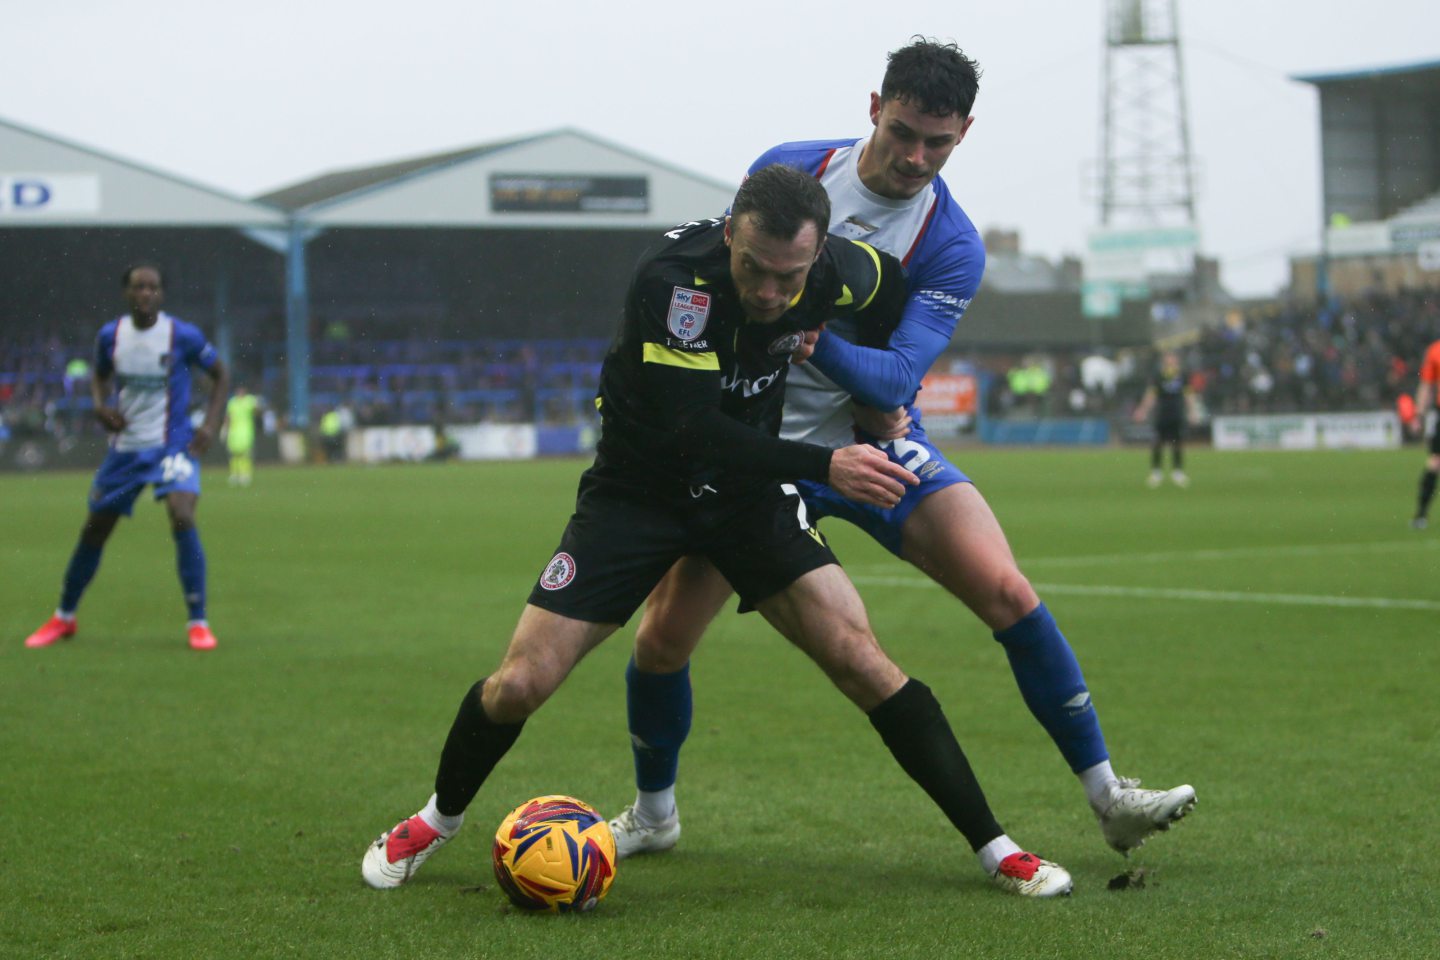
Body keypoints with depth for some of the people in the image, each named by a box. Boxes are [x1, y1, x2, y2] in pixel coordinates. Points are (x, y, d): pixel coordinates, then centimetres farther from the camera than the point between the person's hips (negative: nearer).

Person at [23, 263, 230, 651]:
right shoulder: (110, 335, -3)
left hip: (173, 444, -4)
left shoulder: (183, 336, -11)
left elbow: (220, 375, 3)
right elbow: (99, 376, 17)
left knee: (183, 519, -25)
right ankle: (64, 617, 31)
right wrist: (100, 405, -5)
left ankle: (198, 623, -15)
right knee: (93, 531, 10)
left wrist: (210, 423, -10)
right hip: (125, 447, 4)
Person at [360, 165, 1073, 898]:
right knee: (519, 685, -9)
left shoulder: (838, 273, -15)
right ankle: (438, 819, 22)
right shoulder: (673, 279, -30)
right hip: (636, 488, -2)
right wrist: (824, 466, -34)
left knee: (859, 658, -13)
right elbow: (689, 430, -34)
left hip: (748, 491, 3)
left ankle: (994, 848, -4)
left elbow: (895, 292, 11)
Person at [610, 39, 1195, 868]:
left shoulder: (953, 247, -11)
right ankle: (653, 813, 23)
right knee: (663, 635, -6)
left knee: (1007, 591, -18)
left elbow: (897, 379, -19)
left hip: (876, 447, 0)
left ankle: (1108, 796, -6)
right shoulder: (789, 171, -7)